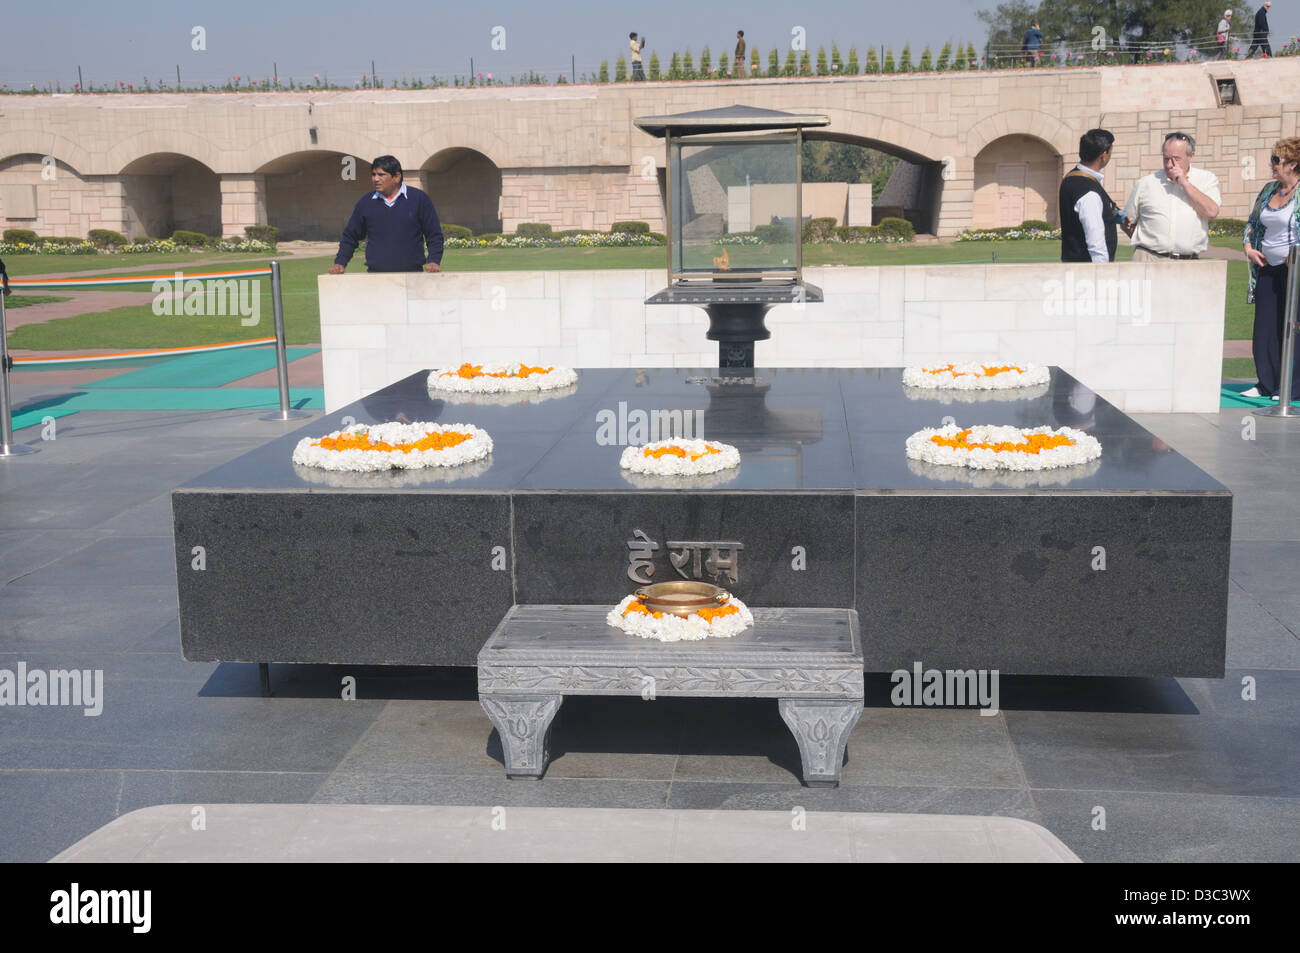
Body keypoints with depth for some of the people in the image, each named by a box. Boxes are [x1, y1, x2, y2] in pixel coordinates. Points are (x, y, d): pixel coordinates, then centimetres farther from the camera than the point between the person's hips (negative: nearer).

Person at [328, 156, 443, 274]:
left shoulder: (419, 199, 3)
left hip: (412, 274, -1)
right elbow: (350, 237, 18)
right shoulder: (365, 202, 10)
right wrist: (340, 263, 5)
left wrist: (433, 262, -10)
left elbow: (434, 235, 5)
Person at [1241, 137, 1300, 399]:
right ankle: (1267, 384, 17)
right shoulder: (1269, 190, 12)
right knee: (1265, 328, 7)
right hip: (1268, 268, 7)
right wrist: (1248, 247, 6)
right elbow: (1252, 222, 23)